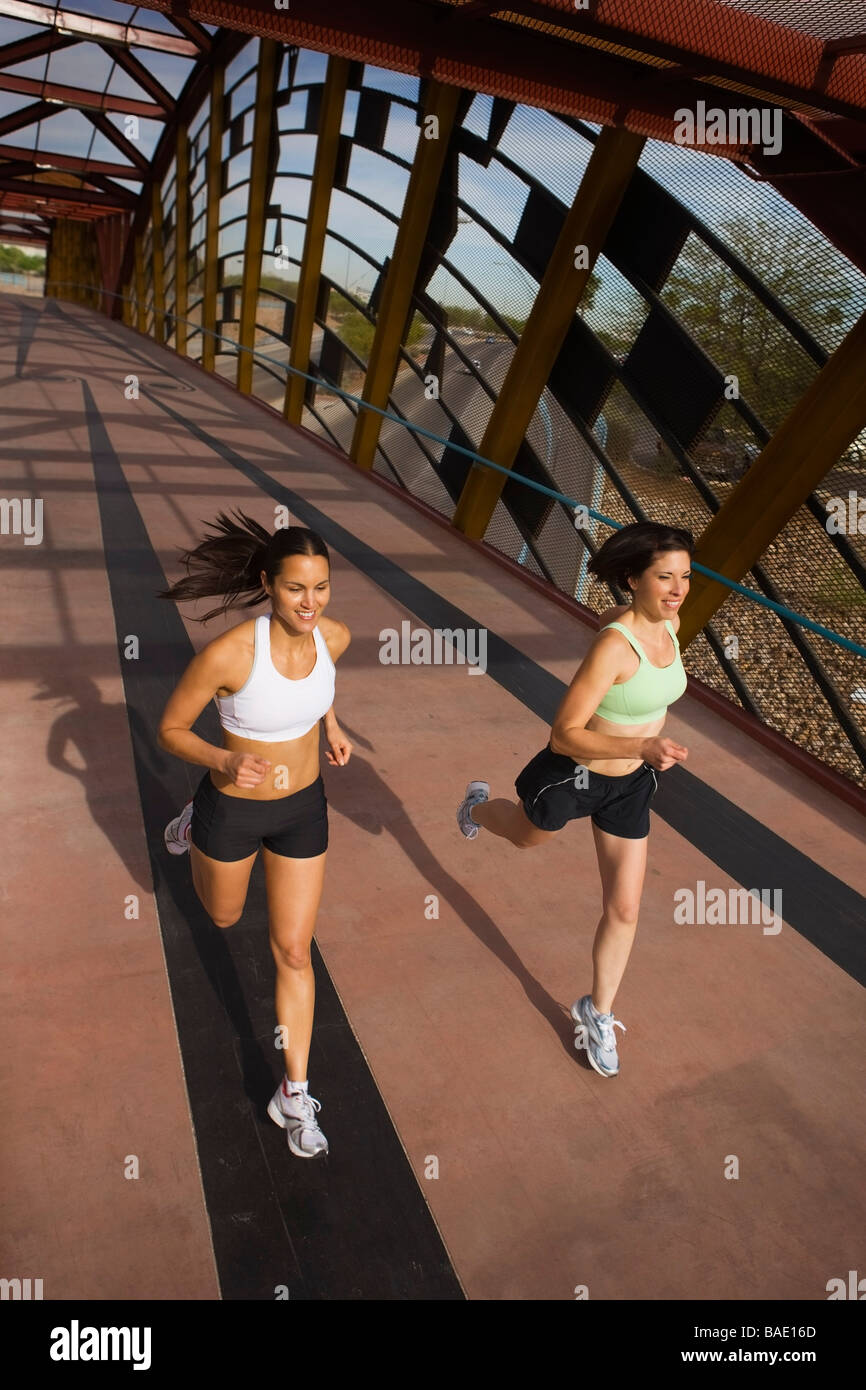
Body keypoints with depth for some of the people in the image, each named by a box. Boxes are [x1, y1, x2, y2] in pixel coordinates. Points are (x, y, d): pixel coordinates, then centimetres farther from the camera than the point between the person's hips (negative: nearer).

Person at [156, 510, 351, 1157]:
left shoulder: (335, 636, -15)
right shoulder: (227, 652, -30)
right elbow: (170, 729, -16)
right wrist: (222, 761, -34)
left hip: (303, 809, 3)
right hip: (233, 806, -2)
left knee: (294, 952, 8)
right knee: (224, 917, 28)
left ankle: (294, 1095, 27)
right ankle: (194, 825, 57)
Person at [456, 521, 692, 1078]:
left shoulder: (669, 622, -9)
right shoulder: (613, 646, -33)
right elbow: (563, 735, -31)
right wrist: (642, 749, -43)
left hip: (630, 783, 6)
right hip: (573, 775, -6)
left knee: (624, 909, 9)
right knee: (529, 838, 28)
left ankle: (598, 1014, 33)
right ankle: (480, 805, 64)